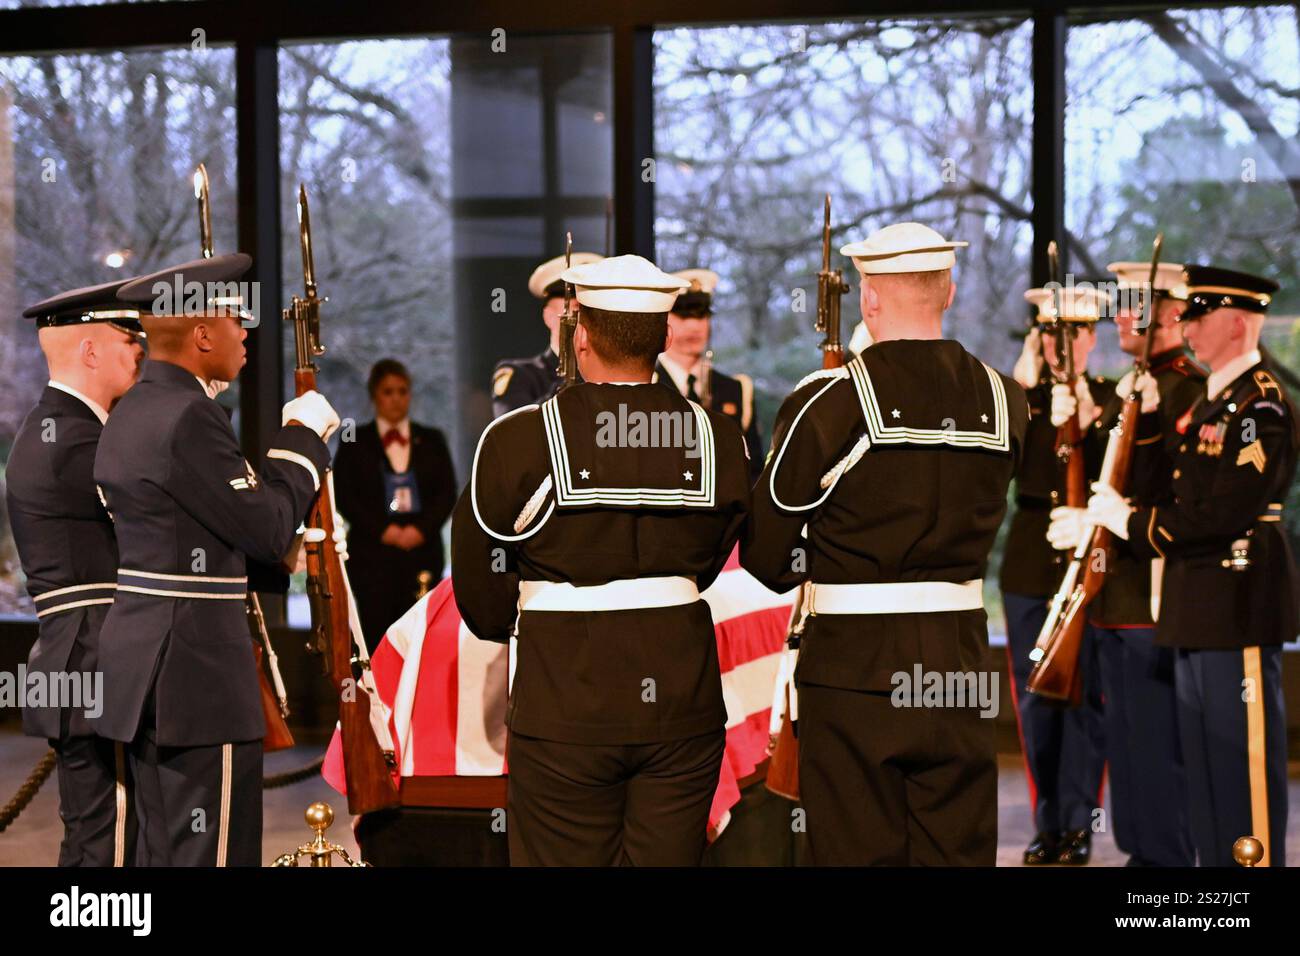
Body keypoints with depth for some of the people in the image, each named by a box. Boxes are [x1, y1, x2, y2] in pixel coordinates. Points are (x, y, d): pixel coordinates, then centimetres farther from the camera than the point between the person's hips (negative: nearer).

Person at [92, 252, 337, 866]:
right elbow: (268, 533, -14)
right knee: (213, 852, -5)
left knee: (165, 849, 15)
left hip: (139, 663, 10)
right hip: (194, 669, -10)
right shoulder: (189, 418, -18)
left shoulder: (131, 413, 13)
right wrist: (302, 437, -1)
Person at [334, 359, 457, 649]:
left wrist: (421, 528, -8)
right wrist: (382, 530, -10)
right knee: (377, 633, -7)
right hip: (373, 552, -2)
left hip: (422, 551, 2)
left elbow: (448, 493, 9)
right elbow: (343, 495, 1)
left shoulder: (432, 441, 15)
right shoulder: (355, 443, 9)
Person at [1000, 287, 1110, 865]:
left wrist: (1086, 419, -23)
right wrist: (1026, 387, -14)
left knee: (1083, 698, -1)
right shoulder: (1018, 396, 8)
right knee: (1034, 700, 5)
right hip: (1028, 566, 2)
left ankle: (1078, 824, 6)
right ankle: (1048, 824, 13)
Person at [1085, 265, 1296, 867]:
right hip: (1196, 609, 10)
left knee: (1245, 760, -5)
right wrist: (1143, 418, 4)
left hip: (1239, 608, -10)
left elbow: (1222, 516, -22)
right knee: (1203, 760, 14)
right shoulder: (1210, 402, 17)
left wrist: (1129, 521, -15)